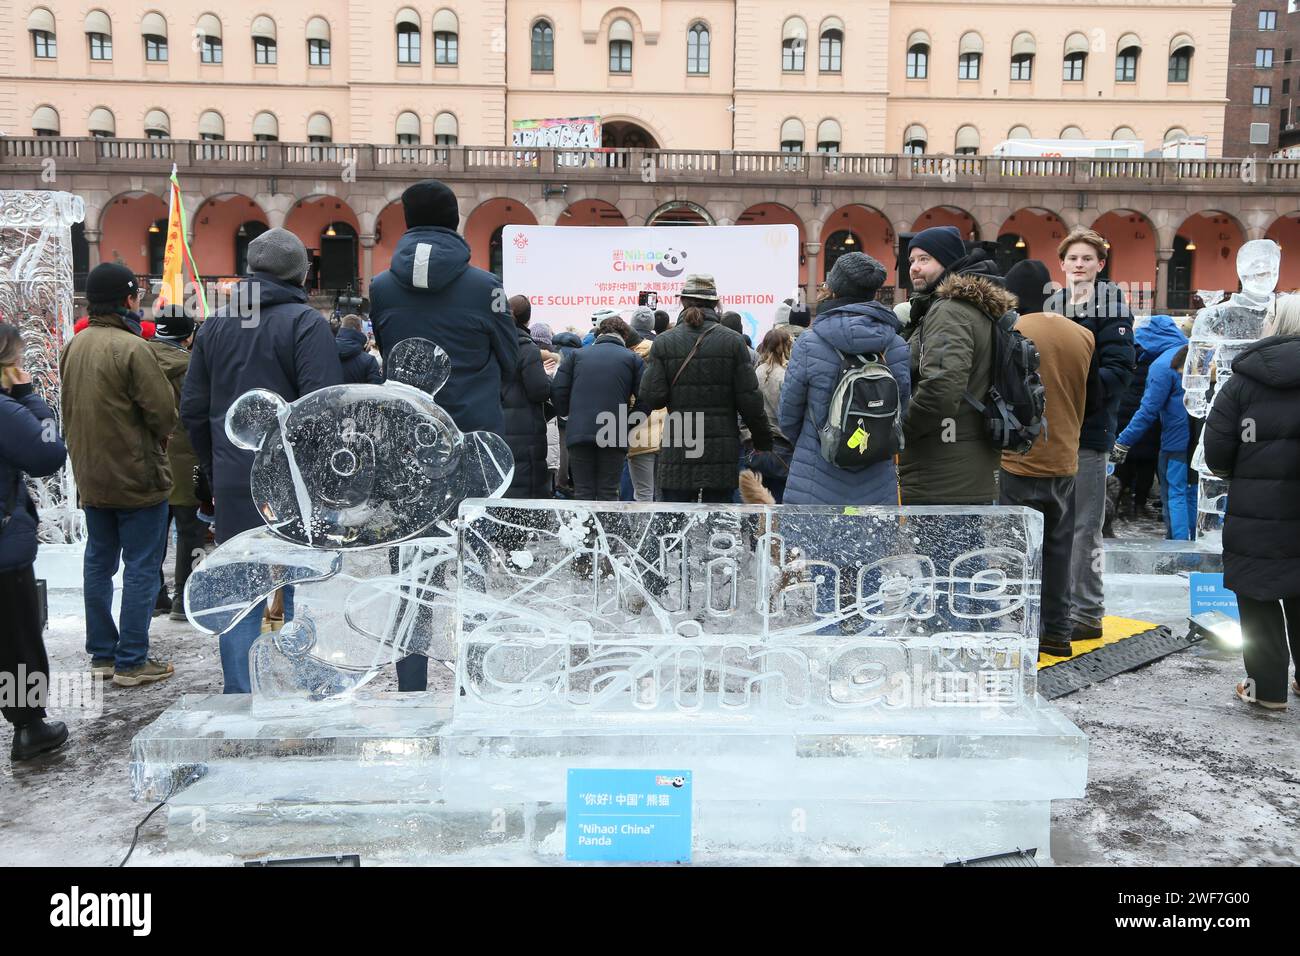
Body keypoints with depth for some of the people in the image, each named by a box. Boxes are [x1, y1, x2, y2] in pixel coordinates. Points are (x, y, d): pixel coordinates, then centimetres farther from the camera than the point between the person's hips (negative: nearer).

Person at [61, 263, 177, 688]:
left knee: (99, 563, 15)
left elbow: (70, 411, 13)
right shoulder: (131, 347, -18)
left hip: (91, 478, 8)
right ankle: (131, 661, 4)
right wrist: (156, 439, 1)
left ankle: (102, 652, 24)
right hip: (136, 477, -8)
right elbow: (164, 412, -18)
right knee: (141, 568, 0)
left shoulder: (73, 347, 6)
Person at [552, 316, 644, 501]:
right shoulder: (633, 358, 9)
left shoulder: (576, 355, 13)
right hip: (614, 436, -1)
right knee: (608, 493, 5)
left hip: (579, 432, 1)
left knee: (583, 493, 5)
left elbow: (559, 392, 4)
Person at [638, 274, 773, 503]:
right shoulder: (733, 341, -1)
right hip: (722, 454, 0)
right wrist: (763, 441, 10)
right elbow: (750, 400, -3)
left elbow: (651, 400, -5)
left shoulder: (663, 343, -1)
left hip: (676, 452, 0)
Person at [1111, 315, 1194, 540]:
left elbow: (1148, 410, -16)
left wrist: (1122, 443, -11)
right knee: (1193, 493, 15)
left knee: (1174, 494, 1)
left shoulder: (1162, 365, -15)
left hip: (1176, 440, -7)